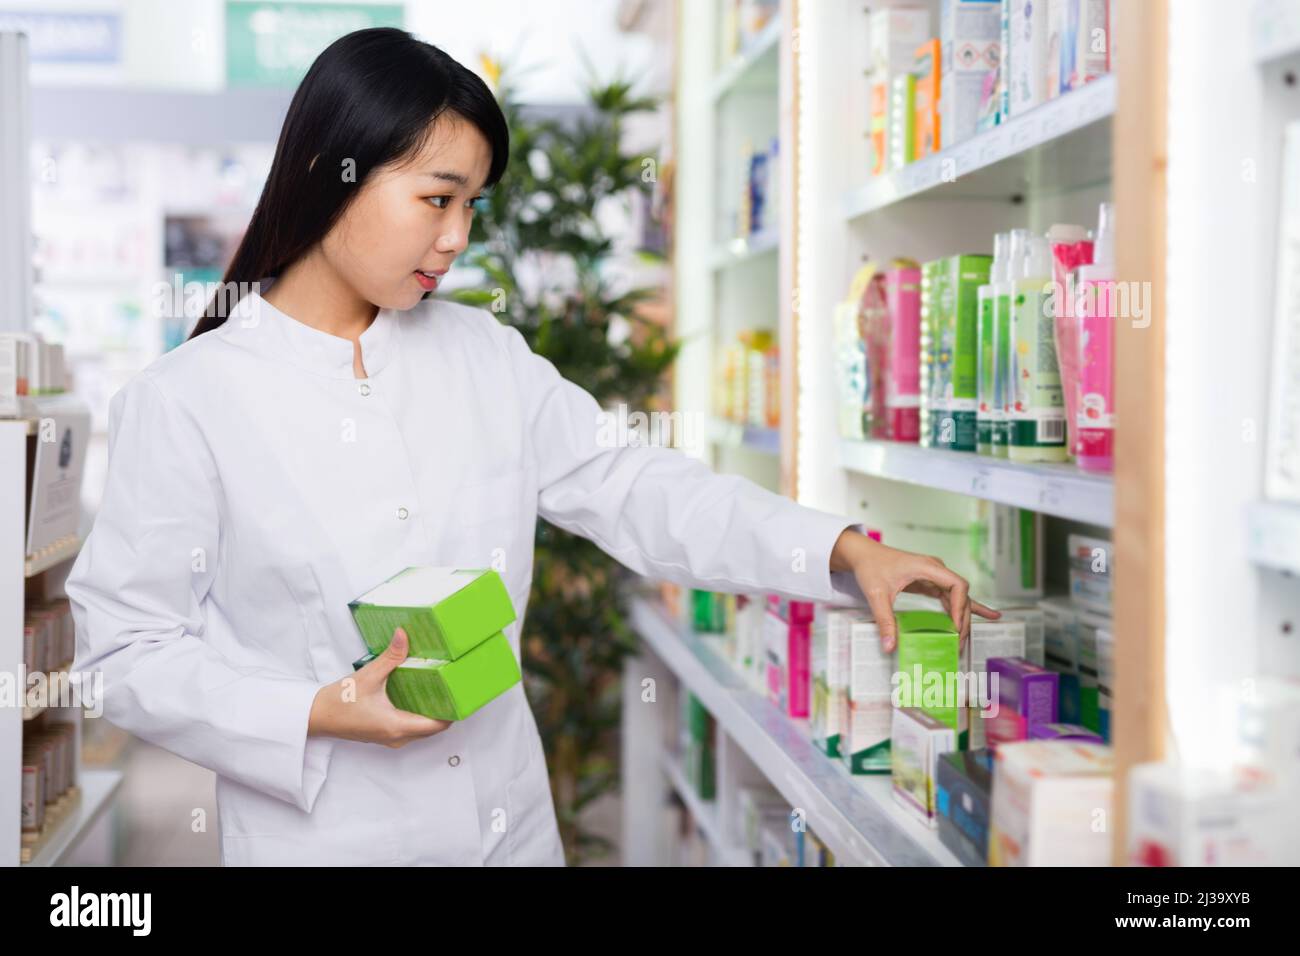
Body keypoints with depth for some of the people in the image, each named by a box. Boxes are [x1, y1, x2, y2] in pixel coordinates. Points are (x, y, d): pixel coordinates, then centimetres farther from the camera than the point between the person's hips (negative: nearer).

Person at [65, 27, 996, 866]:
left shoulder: (485, 356, 3)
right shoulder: (187, 400, -10)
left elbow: (631, 488, 2)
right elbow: (126, 648, -8)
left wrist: (845, 551, -7)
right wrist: (319, 715, -20)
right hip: (320, 837, -4)